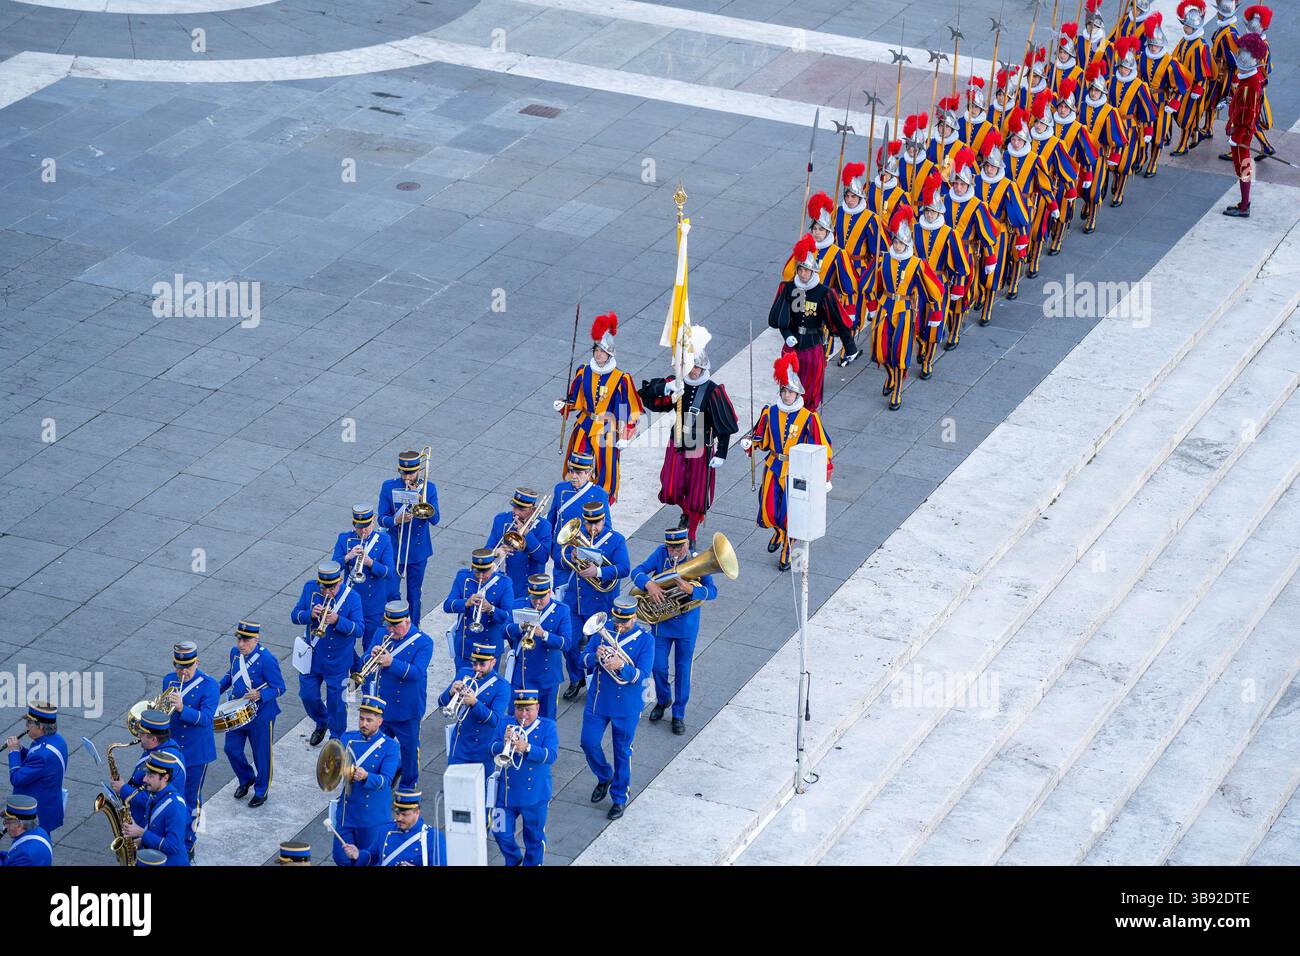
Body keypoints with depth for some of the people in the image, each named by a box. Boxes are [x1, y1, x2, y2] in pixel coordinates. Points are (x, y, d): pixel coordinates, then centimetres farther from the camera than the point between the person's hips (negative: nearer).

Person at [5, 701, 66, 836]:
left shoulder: (43, 755, -33)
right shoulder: (56, 738, -1)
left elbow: (16, 779, -26)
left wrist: (14, 751, -15)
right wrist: (20, 750, -2)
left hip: (38, 817, -10)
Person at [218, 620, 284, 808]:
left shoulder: (266, 659, -24)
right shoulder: (235, 652, -2)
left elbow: (279, 688, -19)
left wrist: (260, 695, -34)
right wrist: (218, 688, 2)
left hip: (260, 715, -6)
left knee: (261, 755, 10)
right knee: (231, 749, 14)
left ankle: (261, 791, 31)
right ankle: (246, 779, 41)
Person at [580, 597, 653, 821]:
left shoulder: (645, 640, -10)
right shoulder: (602, 631, -1)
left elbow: (642, 674, -17)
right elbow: (584, 660, -1)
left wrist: (621, 666, -34)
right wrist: (595, 656, -24)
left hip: (626, 705, -3)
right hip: (598, 700, 3)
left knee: (622, 752, 7)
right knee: (589, 743, 4)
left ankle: (619, 798, 22)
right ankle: (604, 777, 34)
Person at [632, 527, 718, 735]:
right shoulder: (661, 554, -10)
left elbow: (712, 591, -20)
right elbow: (637, 572, -15)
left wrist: (690, 589, -38)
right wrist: (649, 584, -36)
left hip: (686, 624, -1)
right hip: (661, 622, 1)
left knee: (682, 670, 8)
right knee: (659, 667, 9)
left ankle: (679, 714, 24)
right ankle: (663, 700, 39)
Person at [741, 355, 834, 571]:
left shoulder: (809, 418, -11)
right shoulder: (770, 413, -1)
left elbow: (822, 448, -5)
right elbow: (762, 439, 12)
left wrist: (825, 477, -5)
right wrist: (750, 444, -11)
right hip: (773, 468, 3)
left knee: (789, 516, -1)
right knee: (768, 515, 2)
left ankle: (787, 553, 22)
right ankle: (779, 532, 39)